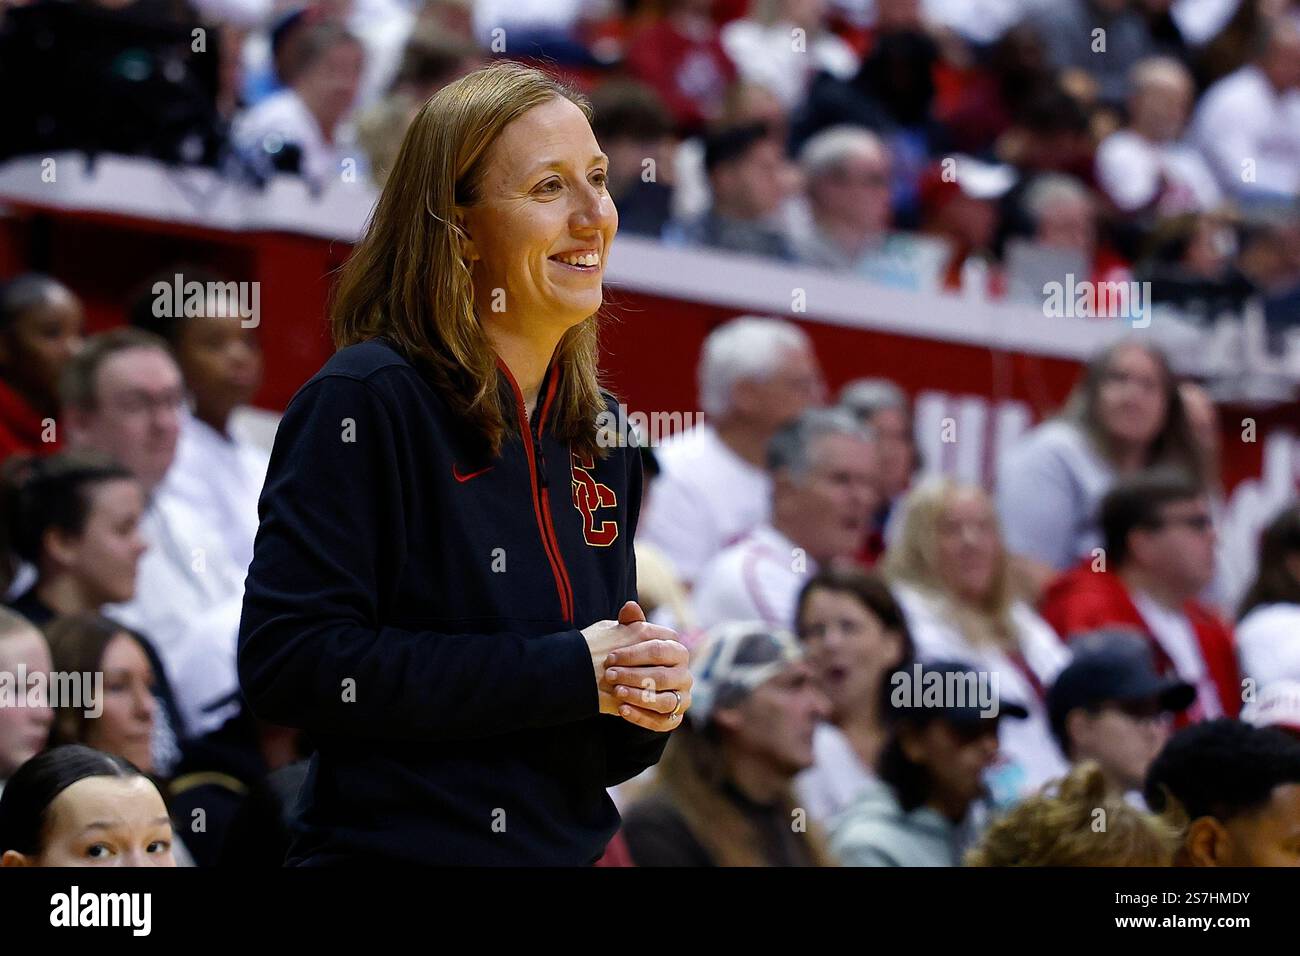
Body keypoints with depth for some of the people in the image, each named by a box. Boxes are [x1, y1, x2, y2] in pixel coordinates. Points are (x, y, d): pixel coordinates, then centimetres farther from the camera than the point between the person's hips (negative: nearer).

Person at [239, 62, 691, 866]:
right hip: (401, 844, -6)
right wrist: (564, 673, -21)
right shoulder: (367, 401, -12)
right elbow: (285, 658, -22)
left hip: (578, 845, 6)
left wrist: (650, 707, -8)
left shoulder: (601, 435, 8)